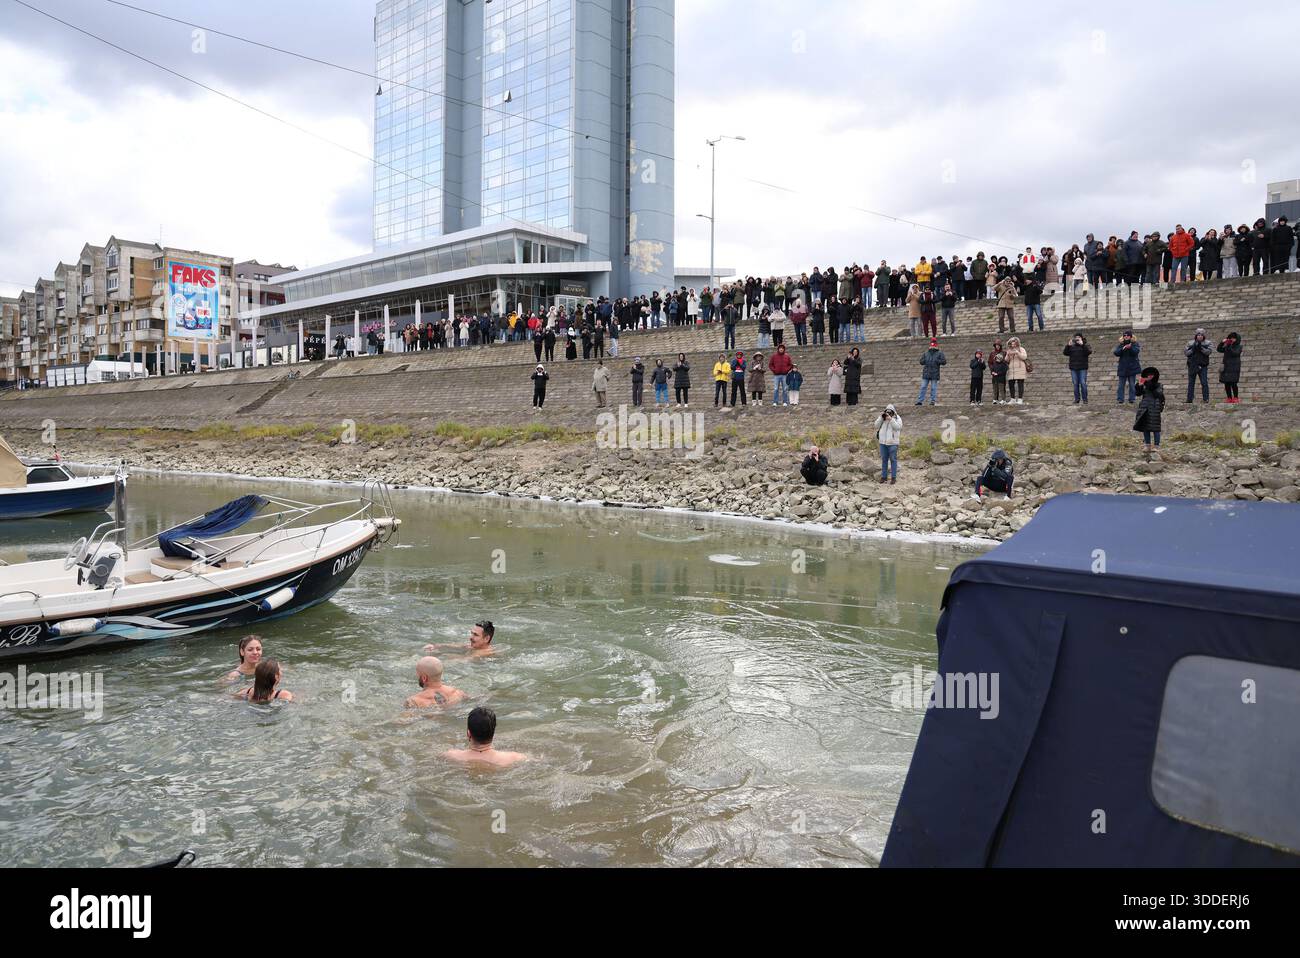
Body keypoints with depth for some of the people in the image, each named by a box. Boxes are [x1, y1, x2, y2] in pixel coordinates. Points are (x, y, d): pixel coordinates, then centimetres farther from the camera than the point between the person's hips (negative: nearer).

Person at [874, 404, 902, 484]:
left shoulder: (897, 418, -2)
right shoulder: (883, 418, 8)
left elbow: (898, 427, -17)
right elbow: (877, 426, -1)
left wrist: (890, 419, -24)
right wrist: (881, 417, -13)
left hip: (892, 442, -4)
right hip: (883, 442, 4)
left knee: (893, 460, 0)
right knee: (884, 459, 9)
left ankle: (894, 477, 5)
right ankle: (884, 476, 17)